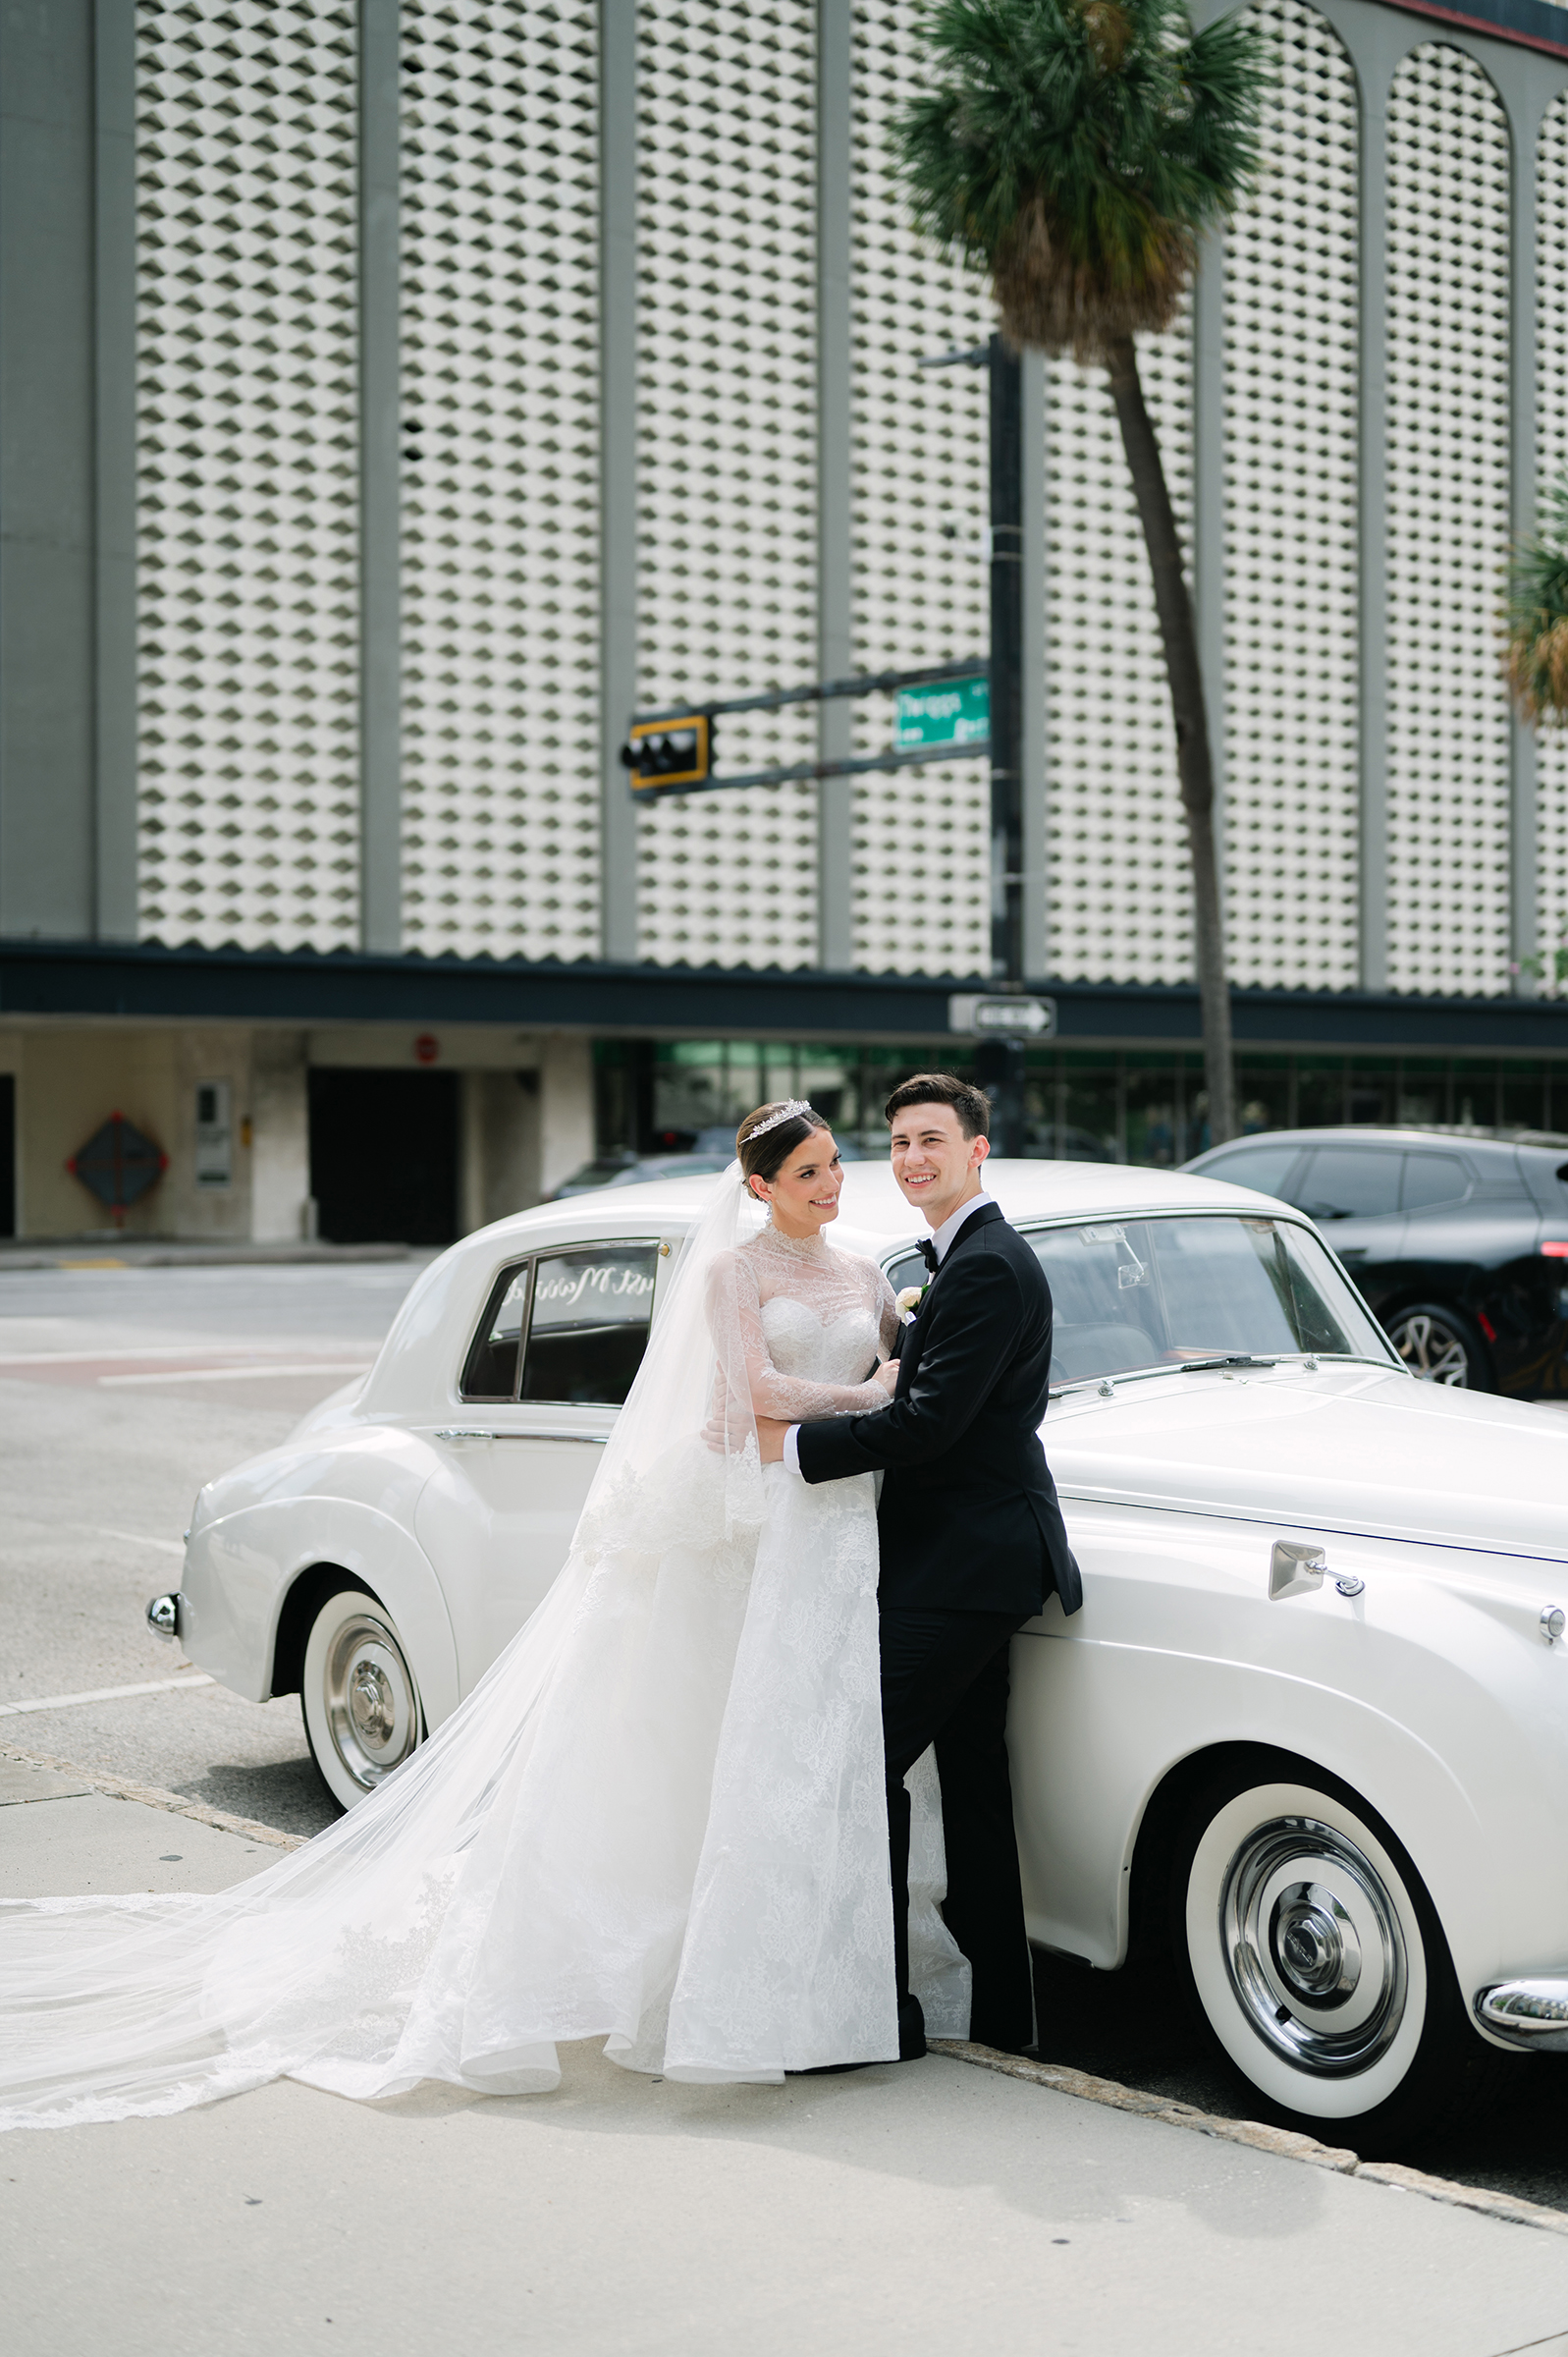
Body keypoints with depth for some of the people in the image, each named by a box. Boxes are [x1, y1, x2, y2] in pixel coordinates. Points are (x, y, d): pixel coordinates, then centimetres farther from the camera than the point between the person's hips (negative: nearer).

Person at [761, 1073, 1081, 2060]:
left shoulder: (987, 1267, -16)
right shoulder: (972, 1255, 17)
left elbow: (930, 1422, -21)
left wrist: (793, 1442, -16)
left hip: (963, 1562, -11)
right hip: (982, 1551, 11)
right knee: (973, 1772, 13)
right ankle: (1002, 2010, 20)